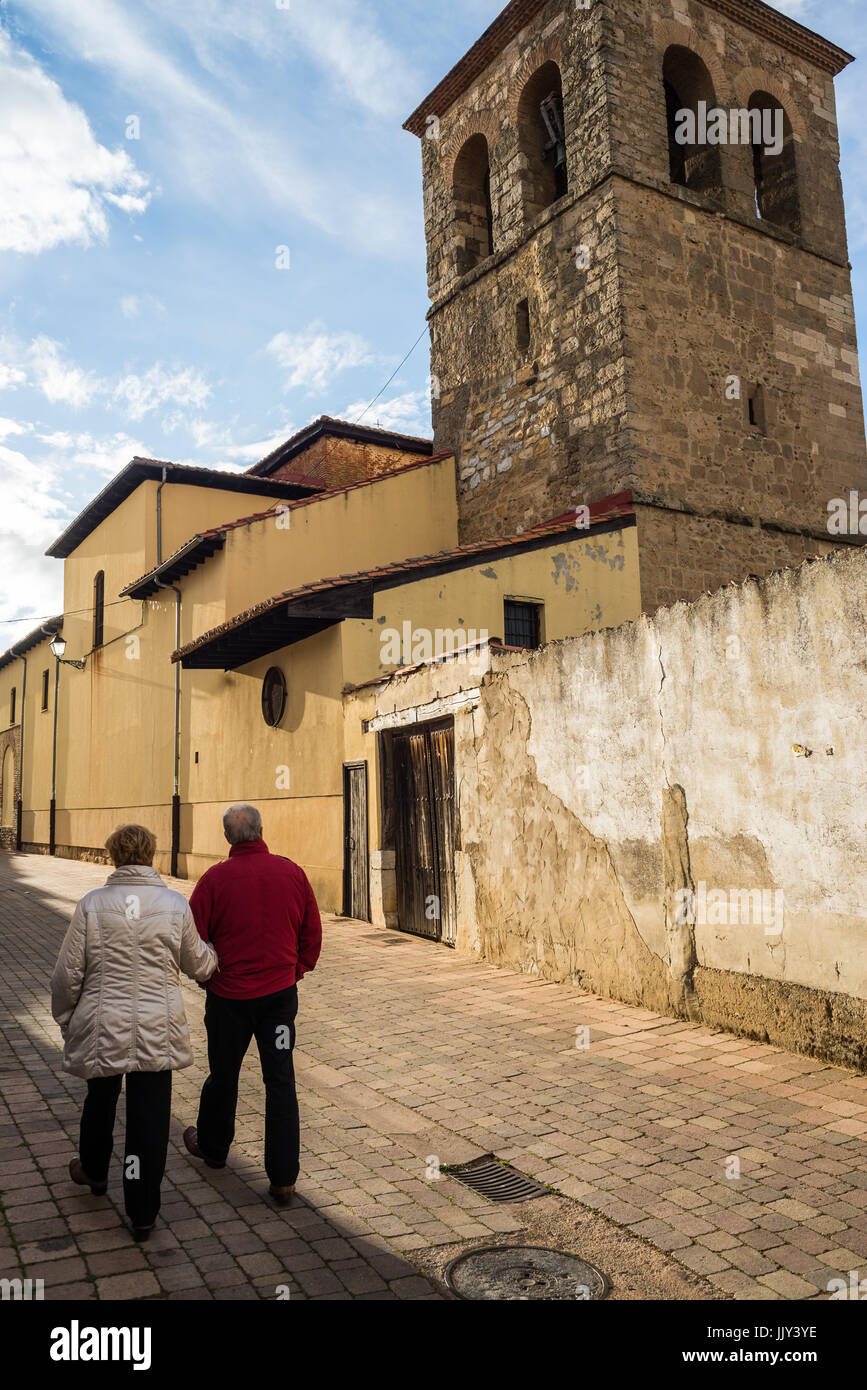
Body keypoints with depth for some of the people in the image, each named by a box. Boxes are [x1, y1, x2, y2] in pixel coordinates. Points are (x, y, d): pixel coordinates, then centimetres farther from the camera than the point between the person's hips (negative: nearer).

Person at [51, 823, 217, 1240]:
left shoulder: (92, 904, -8)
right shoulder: (175, 905, -7)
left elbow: (68, 974, -4)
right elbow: (199, 965, 6)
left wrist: (65, 1019, 14)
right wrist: (214, 954, 28)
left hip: (102, 1027, 1)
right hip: (157, 1031, -1)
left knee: (99, 1101, 25)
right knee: (149, 1116, 10)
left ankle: (93, 1171, 50)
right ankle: (143, 1214, 19)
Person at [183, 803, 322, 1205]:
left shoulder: (215, 878, -13)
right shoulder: (291, 872, -5)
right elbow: (312, 931, 3)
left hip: (229, 994, -1)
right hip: (280, 992, 2)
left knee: (223, 1075, 18)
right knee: (280, 1082, 7)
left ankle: (212, 1147, 41)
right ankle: (283, 1179, 10)